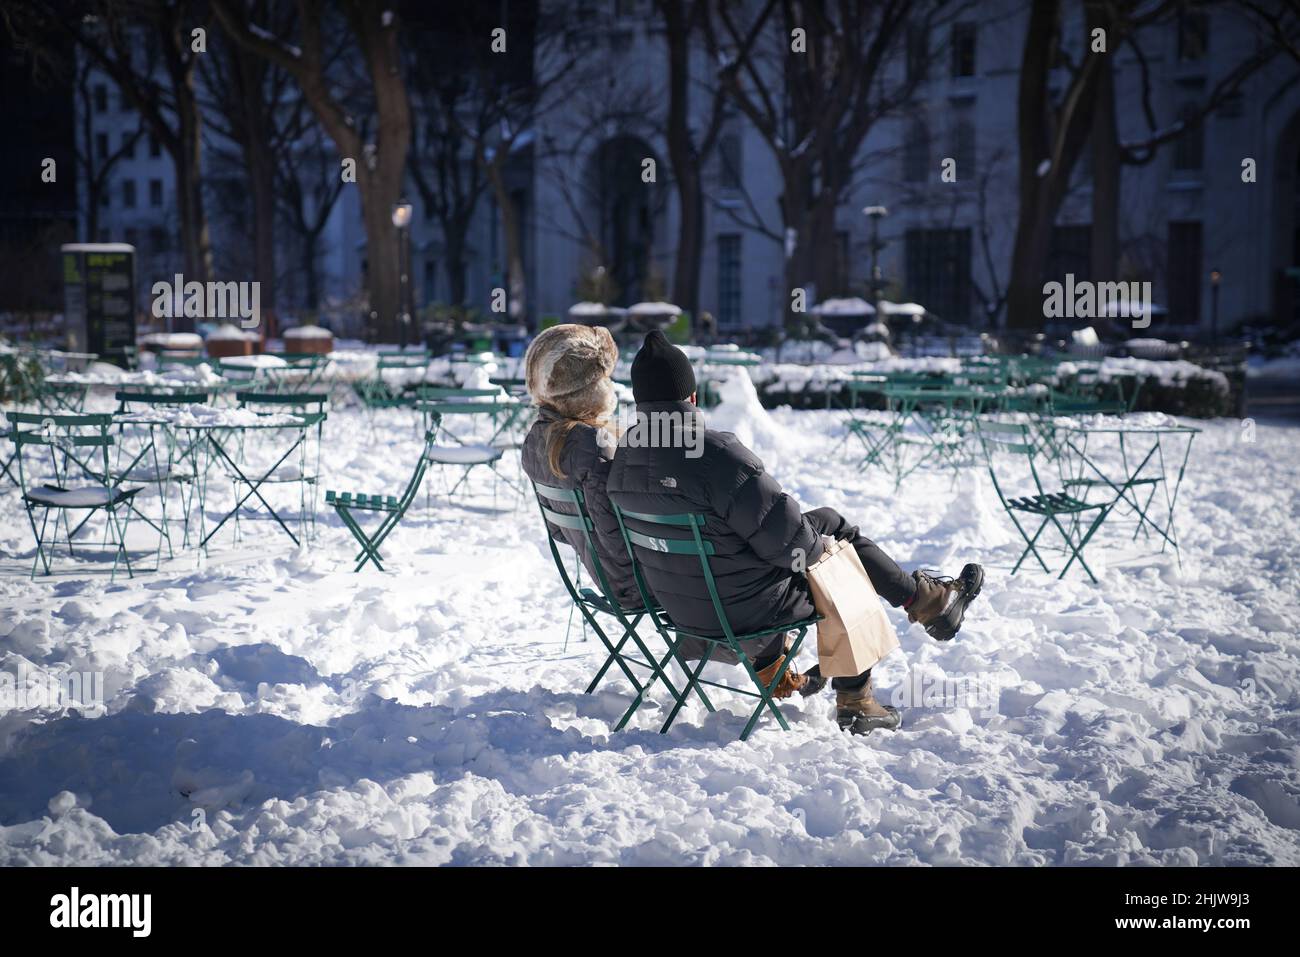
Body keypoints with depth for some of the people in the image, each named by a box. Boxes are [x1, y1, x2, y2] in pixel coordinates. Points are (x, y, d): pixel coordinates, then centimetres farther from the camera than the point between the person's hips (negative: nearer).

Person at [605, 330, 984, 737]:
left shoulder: (622, 461, -5)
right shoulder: (716, 455, -28)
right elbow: (783, 533, -23)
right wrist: (811, 551, -1)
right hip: (747, 607, -8)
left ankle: (772, 673, 38)